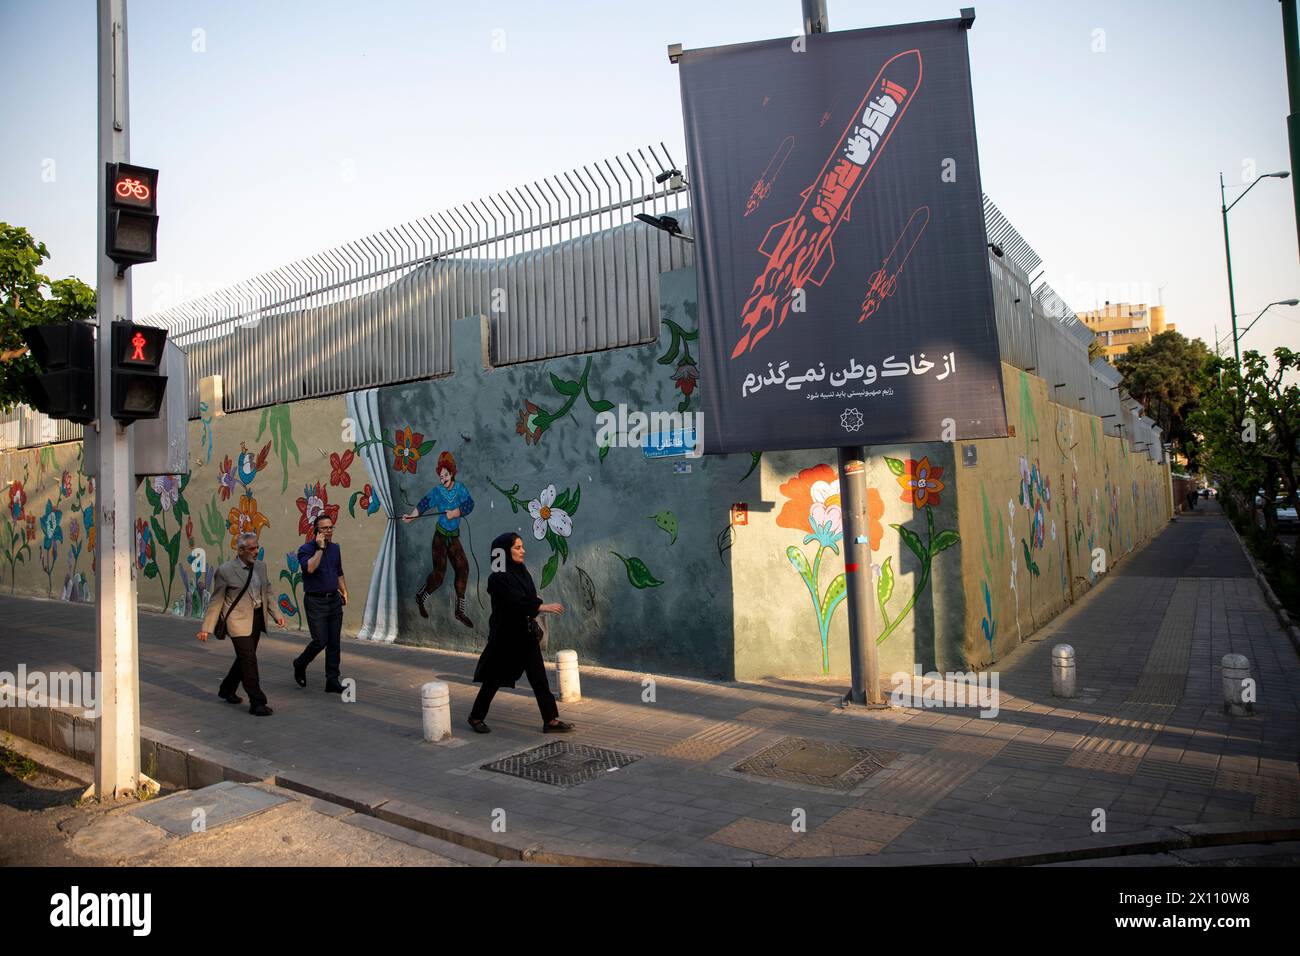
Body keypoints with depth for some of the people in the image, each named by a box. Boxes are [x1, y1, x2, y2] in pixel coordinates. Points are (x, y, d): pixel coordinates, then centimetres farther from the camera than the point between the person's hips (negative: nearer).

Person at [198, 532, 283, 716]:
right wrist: (207, 628, -6)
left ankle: (227, 690, 39)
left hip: (257, 618, 7)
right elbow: (216, 601, -6)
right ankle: (257, 703, -4)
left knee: (244, 658, 18)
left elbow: (268, 592, 14)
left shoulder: (261, 566, 7)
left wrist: (276, 614, 4)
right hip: (239, 620, -7)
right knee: (249, 660, -9)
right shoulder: (226, 571, -10)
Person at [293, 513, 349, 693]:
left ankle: (332, 681, 10)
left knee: (334, 643, 4)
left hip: (334, 599, 6)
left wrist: (344, 590, 15)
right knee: (320, 641, -7)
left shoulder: (335, 548, 12)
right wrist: (320, 548, -20)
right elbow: (310, 567, -27)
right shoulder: (306, 549, -7)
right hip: (315, 601, -6)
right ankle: (300, 665, 21)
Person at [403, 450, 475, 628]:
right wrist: (410, 517, -33)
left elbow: (469, 504, -13)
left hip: (454, 537, 4)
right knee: (439, 573, -5)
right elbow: (424, 504, -20)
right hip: (440, 535, -4)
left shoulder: (460, 488, -2)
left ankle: (460, 610, 5)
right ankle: (420, 597, 22)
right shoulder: (437, 491, -9)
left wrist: (454, 513, -23)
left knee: (463, 568, -3)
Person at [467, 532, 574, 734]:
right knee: (495, 679, 7)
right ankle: (476, 717, 26)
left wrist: (533, 613, -9)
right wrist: (543, 607, -32)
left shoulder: (522, 571, 7)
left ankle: (551, 721, 4)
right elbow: (515, 602, -26)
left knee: (539, 676, 1)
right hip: (505, 635, -6)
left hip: (525, 633, 7)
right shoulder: (498, 578, -16)